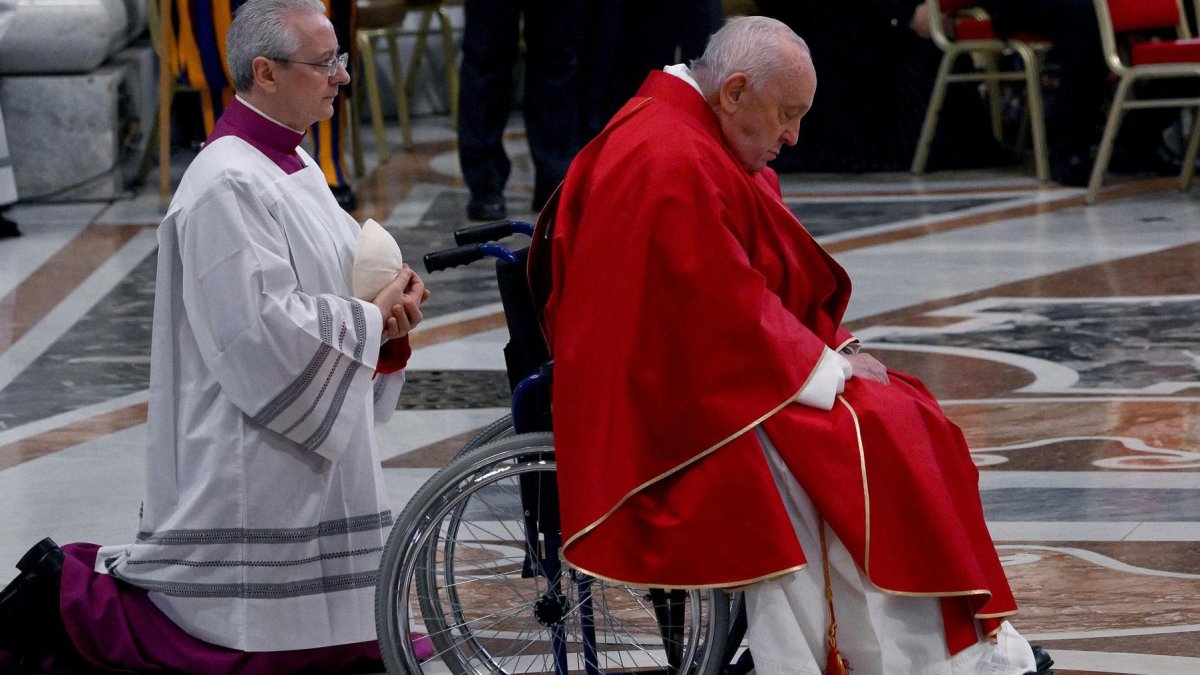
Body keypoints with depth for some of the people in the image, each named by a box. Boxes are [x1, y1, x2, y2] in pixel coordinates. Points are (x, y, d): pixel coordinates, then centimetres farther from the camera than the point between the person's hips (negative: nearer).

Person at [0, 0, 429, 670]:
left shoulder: (292, 164, 11)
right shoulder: (229, 185, -20)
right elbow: (266, 328, -24)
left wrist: (387, 308, -1)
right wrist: (370, 319, -13)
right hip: (245, 458, -10)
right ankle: (66, 597, 9)